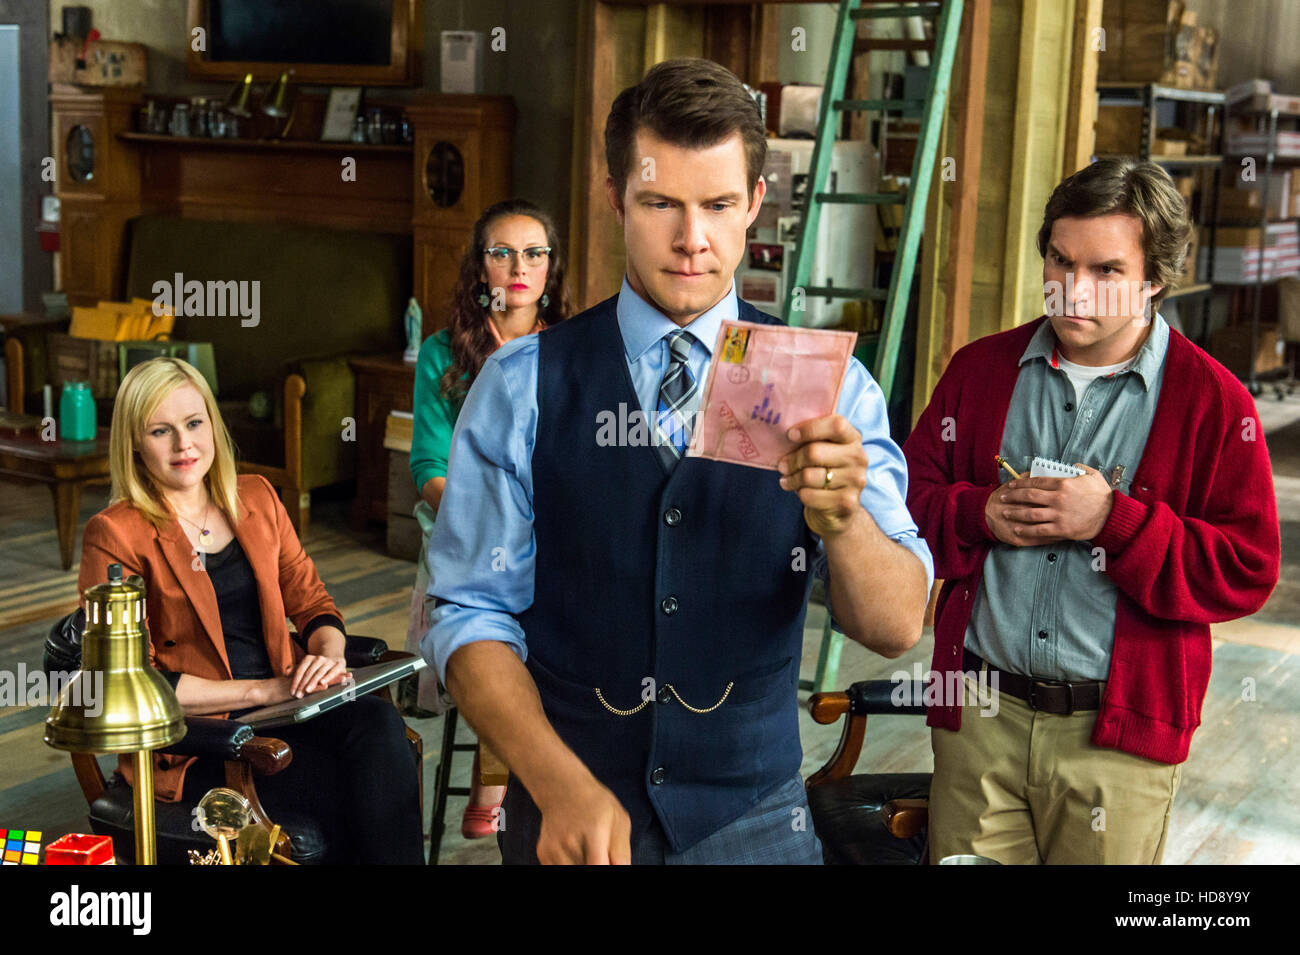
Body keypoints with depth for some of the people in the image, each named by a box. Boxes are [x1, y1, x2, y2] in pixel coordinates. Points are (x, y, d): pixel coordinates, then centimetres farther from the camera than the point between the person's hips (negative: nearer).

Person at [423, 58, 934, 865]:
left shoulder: (825, 388, -4)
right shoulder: (522, 387, -5)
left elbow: (896, 629, -12)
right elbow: (471, 615, -6)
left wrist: (843, 517, -32)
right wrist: (561, 785, -19)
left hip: (756, 818, 1)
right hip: (566, 817, 0)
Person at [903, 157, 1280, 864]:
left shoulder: (1213, 401, -4)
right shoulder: (981, 369, 7)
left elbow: (1248, 571, -8)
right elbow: (910, 495, 10)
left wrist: (1115, 520, -19)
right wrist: (982, 516, -11)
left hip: (1117, 737, -2)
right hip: (980, 714, 3)